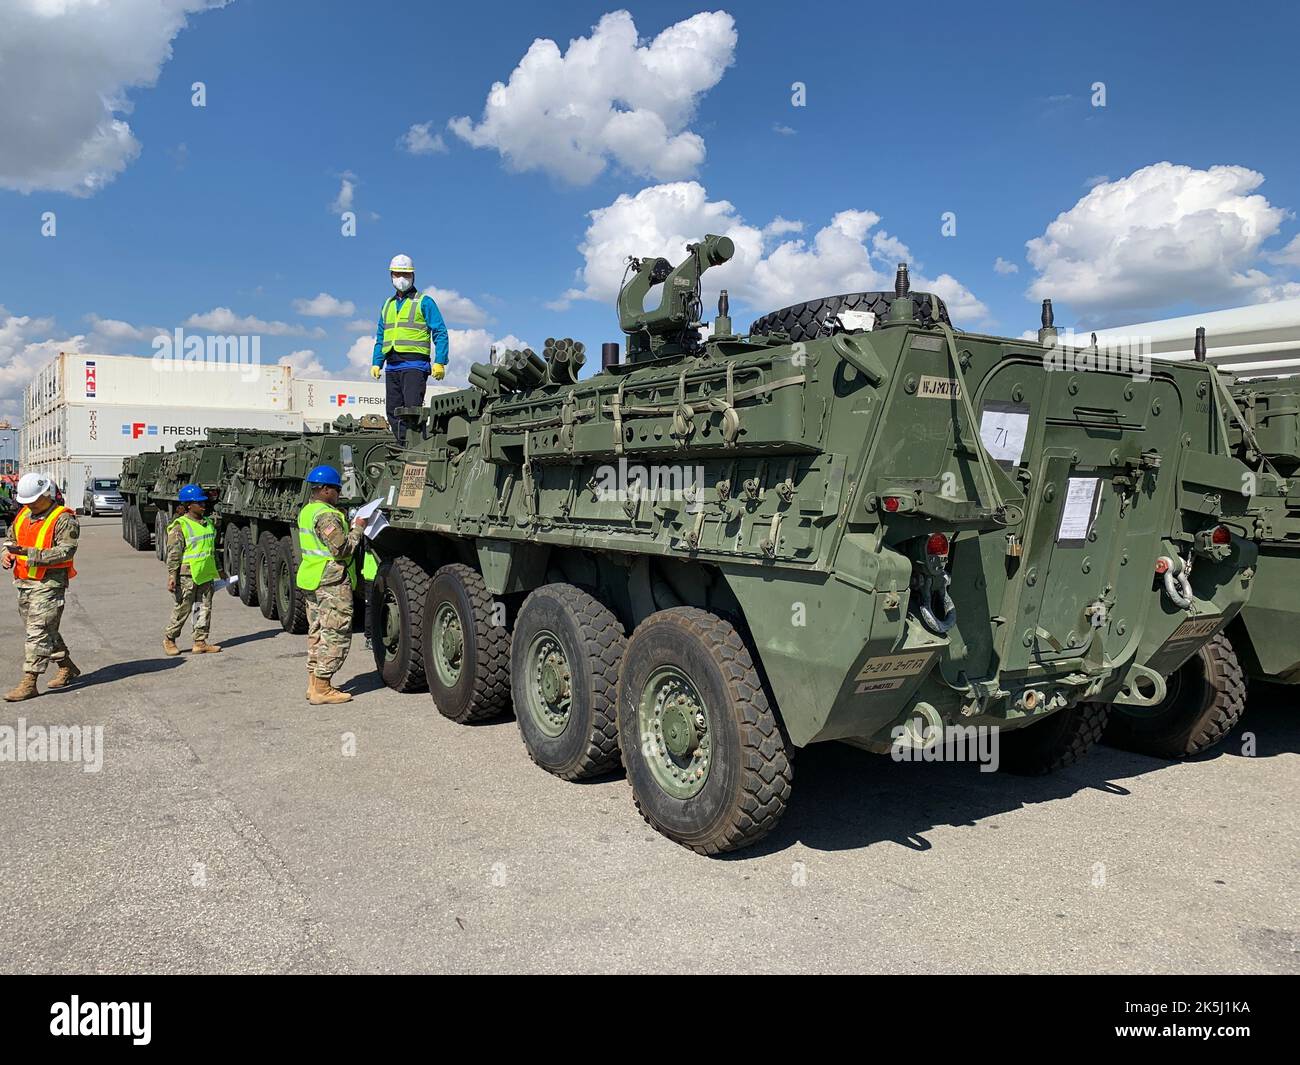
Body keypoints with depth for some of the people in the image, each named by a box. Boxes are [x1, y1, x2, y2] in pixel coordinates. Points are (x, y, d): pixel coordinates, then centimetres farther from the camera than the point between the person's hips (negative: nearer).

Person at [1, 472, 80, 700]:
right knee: (47, 630, 17)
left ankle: (28, 683, -7)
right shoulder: (23, 515, 12)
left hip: (49, 584, -9)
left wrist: (32, 553, -29)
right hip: (24, 582, 9)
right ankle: (67, 668, 31)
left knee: (38, 632, -9)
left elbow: (66, 551, -22)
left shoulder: (63, 519, -12)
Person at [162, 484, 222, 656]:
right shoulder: (180, 526, -9)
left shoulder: (208, 523, 13)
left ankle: (200, 642, 12)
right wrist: (171, 576, -15)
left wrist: (217, 570, 23)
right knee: (183, 609, 0)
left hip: (206, 575, 7)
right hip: (187, 576, -7)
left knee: (205, 608, 6)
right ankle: (168, 639, 17)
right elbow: (173, 554, -11)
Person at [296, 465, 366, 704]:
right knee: (335, 635, -5)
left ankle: (314, 683, 20)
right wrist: (357, 529, -9)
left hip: (312, 579, 10)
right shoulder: (327, 516, -18)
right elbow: (342, 549, -21)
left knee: (317, 632, 15)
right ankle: (322, 689, -3)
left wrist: (348, 525, 11)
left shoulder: (306, 512, 14)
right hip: (332, 582, -10)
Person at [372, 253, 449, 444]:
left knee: (412, 407, -15)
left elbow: (440, 333, -3)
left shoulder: (424, 302, 4)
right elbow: (380, 337, 26)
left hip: (414, 365, -6)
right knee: (393, 411, 3)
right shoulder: (387, 305, 22)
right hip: (392, 366, 7)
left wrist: (440, 362, -14)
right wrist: (376, 363, 14)